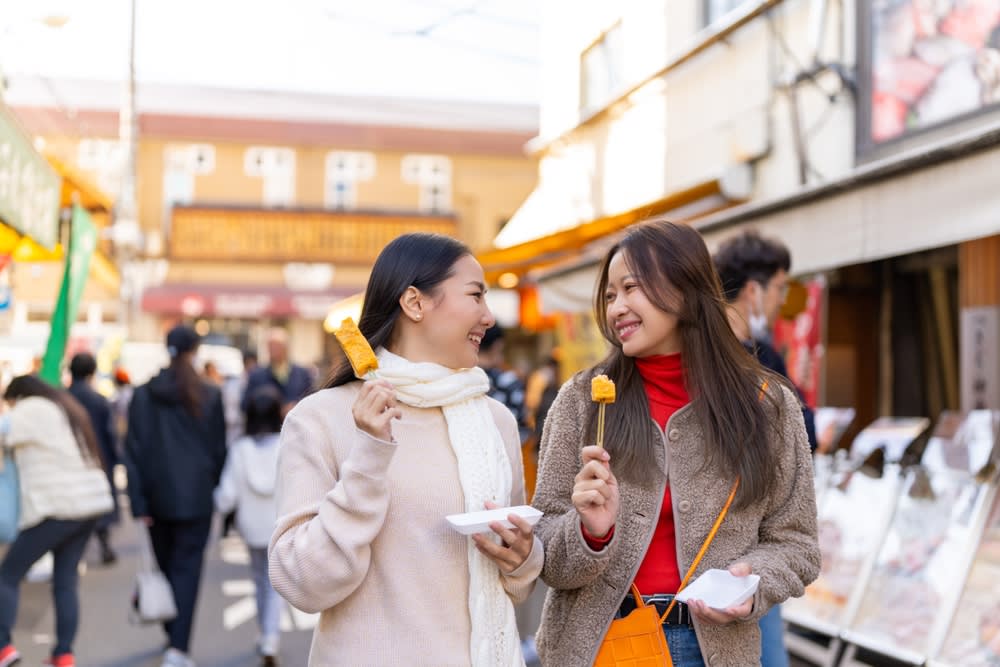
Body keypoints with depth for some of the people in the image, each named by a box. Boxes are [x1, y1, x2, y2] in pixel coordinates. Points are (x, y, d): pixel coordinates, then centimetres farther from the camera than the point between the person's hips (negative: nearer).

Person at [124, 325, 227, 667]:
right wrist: (217, 488, 13)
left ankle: (173, 634, 32)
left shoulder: (143, 395, -1)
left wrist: (139, 502, -2)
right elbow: (219, 448, 0)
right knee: (187, 568, -1)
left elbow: (134, 450, -3)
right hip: (196, 495, -2)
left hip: (158, 496, 2)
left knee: (166, 564, 18)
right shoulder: (209, 395, -4)